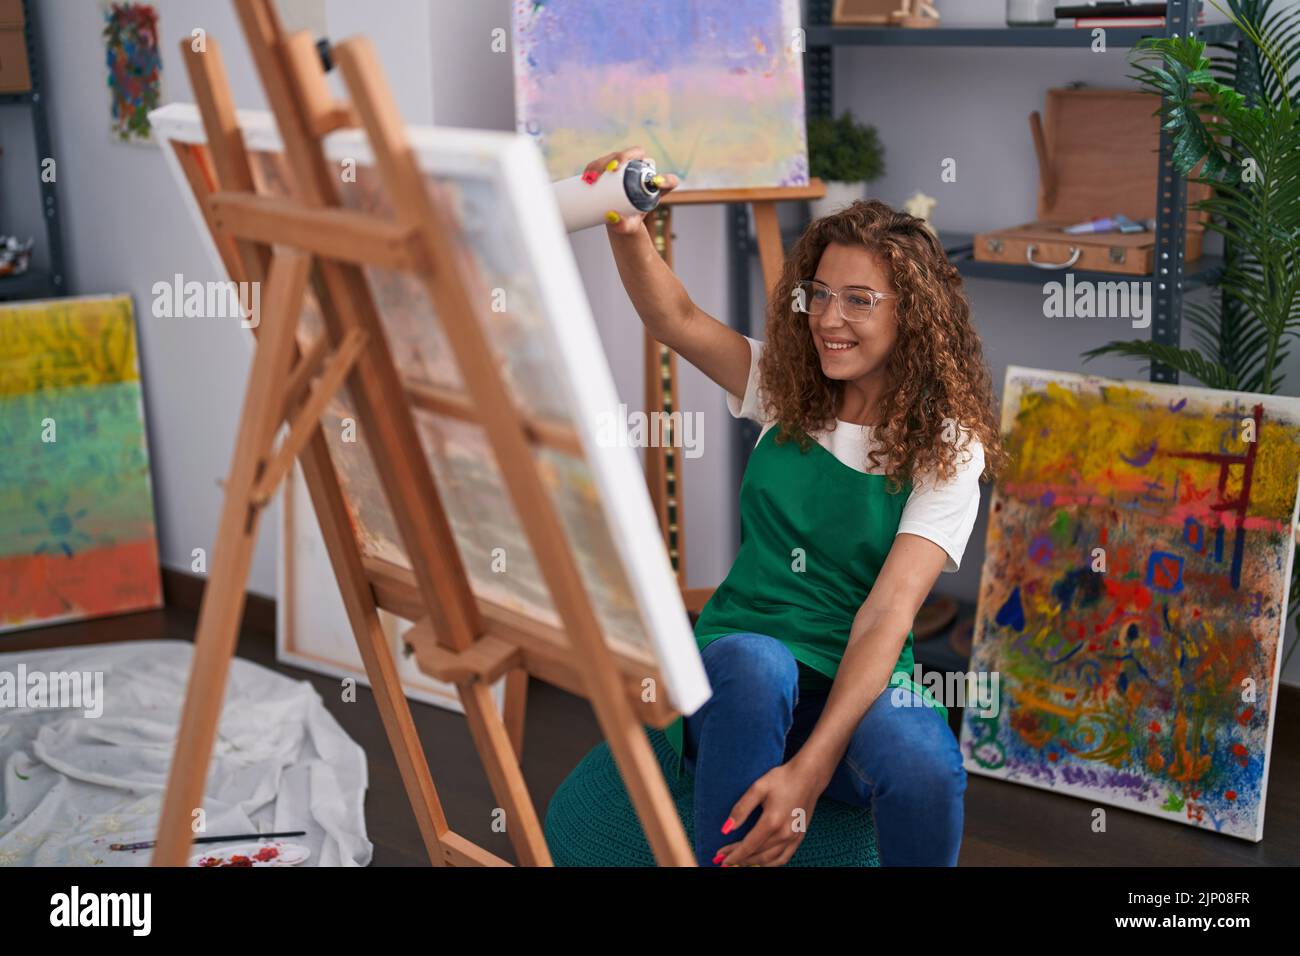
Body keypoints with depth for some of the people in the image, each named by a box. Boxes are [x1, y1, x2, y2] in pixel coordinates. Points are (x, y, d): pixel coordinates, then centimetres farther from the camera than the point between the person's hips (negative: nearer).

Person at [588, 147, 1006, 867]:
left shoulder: (947, 449, -4)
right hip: (733, 672, 2)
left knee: (924, 770, -36)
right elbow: (673, 317, -5)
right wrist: (626, 227, -28)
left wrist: (809, 769, -29)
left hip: (859, 685, -2)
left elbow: (887, 612, -17)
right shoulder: (786, 389, 8)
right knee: (756, 659, -35)